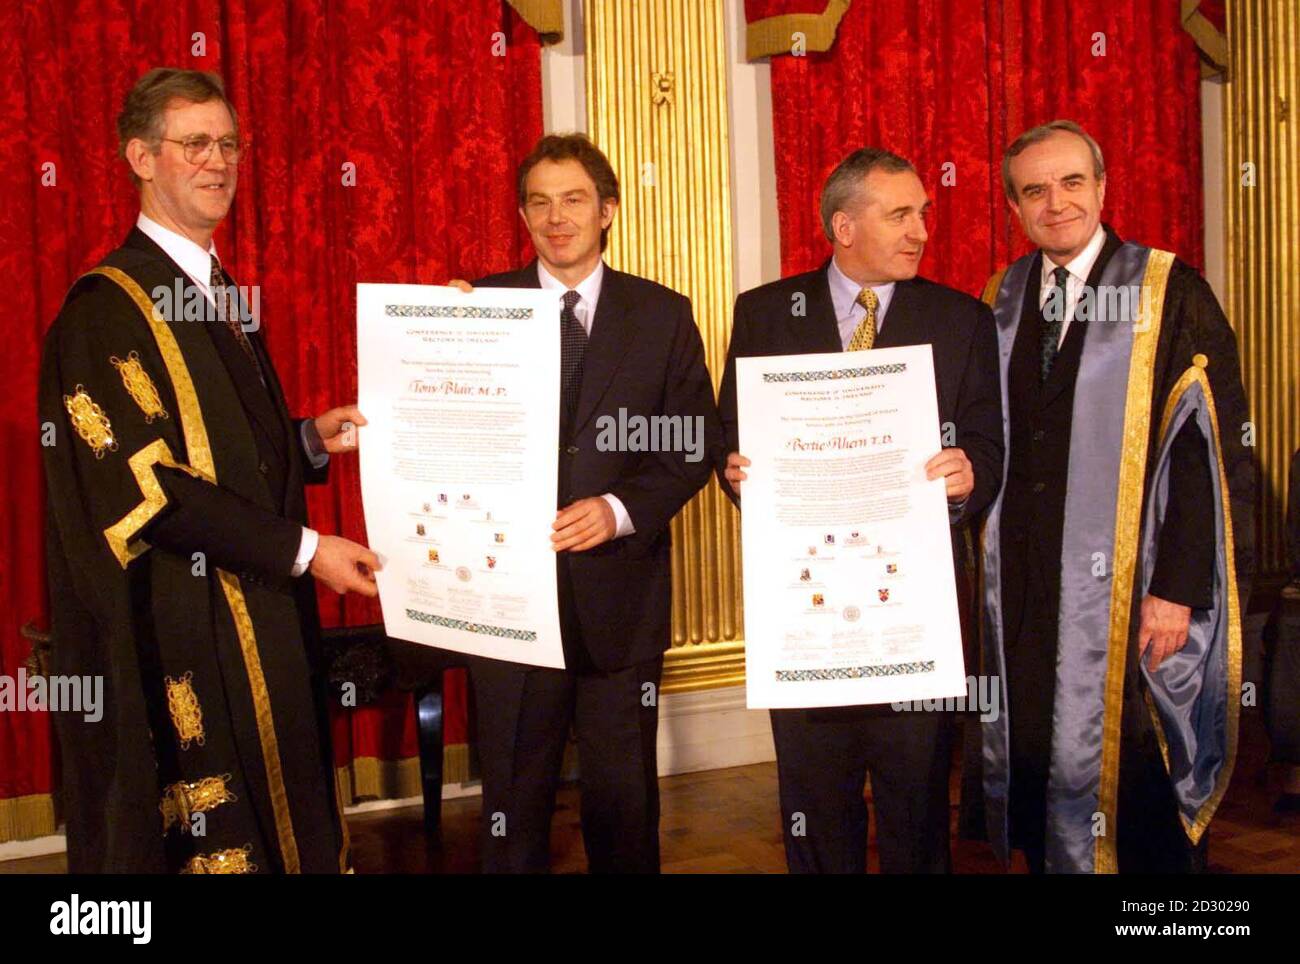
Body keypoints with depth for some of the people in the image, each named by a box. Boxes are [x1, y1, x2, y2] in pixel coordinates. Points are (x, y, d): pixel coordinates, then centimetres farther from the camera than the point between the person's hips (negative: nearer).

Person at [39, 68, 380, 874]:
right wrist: (301, 549, -18)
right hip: (179, 631, -8)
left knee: (275, 812, 13)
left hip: (265, 615, 8)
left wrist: (311, 439, 0)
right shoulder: (106, 308, -11)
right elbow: (144, 486, -18)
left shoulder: (226, 295, 14)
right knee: (199, 836, 0)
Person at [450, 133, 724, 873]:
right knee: (514, 803, 10)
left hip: (620, 595, 1)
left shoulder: (663, 314, 4)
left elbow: (698, 444, 2)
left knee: (626, 798, 12)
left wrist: (621, 509, -14)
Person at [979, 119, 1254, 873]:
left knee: (1135, 780, 1)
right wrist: (986, 557, 2)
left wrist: (1178, 587, -15)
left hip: (1131, 594, -4)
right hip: (1022, 592, 4)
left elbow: (1213, 450, -9)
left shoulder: (1171, 296, -5)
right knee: (1037, 766, 10)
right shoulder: (1000, 302, 10)